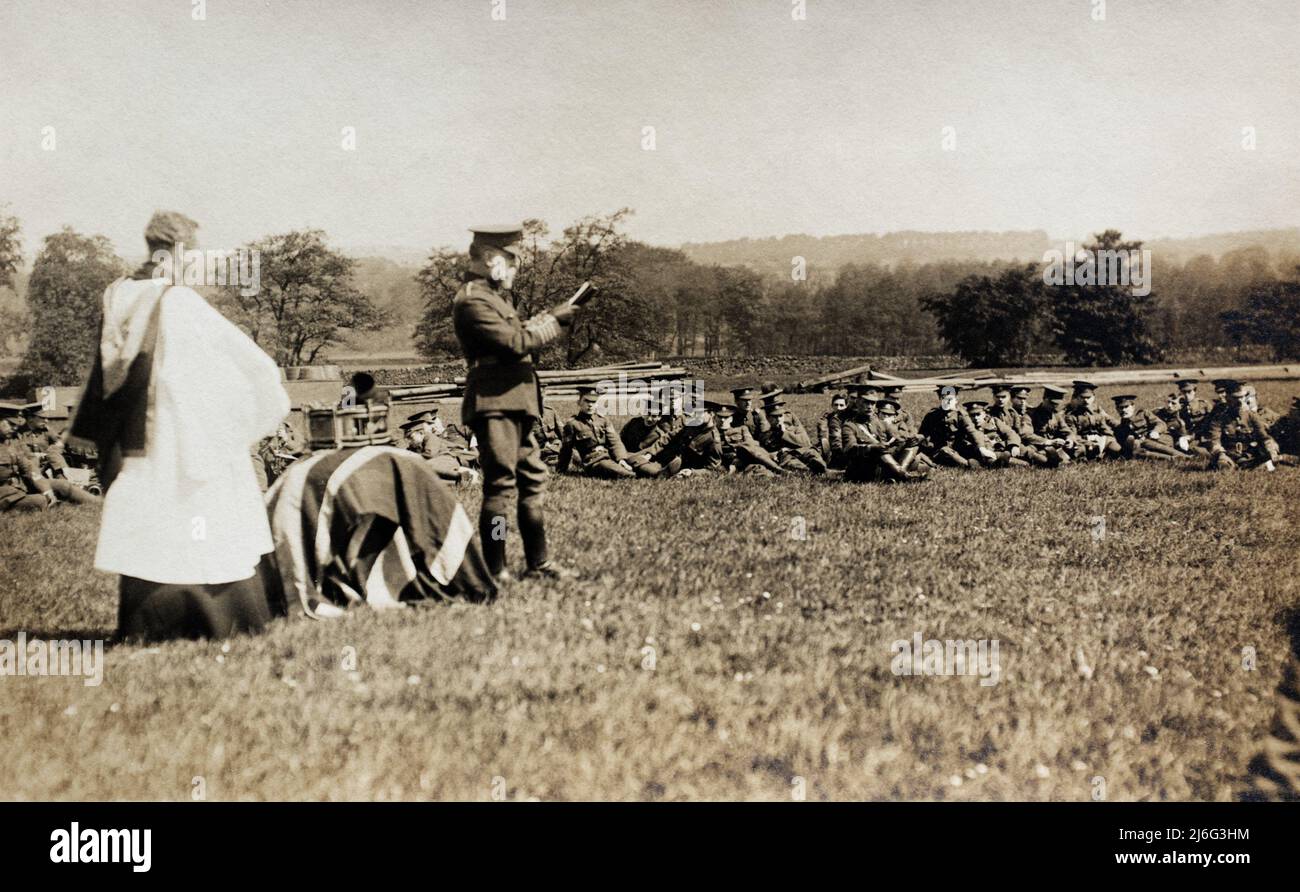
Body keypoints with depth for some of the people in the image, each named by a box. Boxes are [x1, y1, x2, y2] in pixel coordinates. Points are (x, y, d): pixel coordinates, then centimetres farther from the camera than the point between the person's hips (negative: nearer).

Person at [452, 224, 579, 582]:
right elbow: (516, 342, -20)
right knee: (500, 486, -9)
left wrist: (548, 317, 9)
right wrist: (554, 321, -10)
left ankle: (538, 563, 18)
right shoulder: (473, 301, -14)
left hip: (517, 404, 11)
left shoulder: (495, 295, 20)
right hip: (494, 404, -11)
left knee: (533, 481, 12)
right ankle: (495, 570, -5)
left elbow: (516, 332, 23)